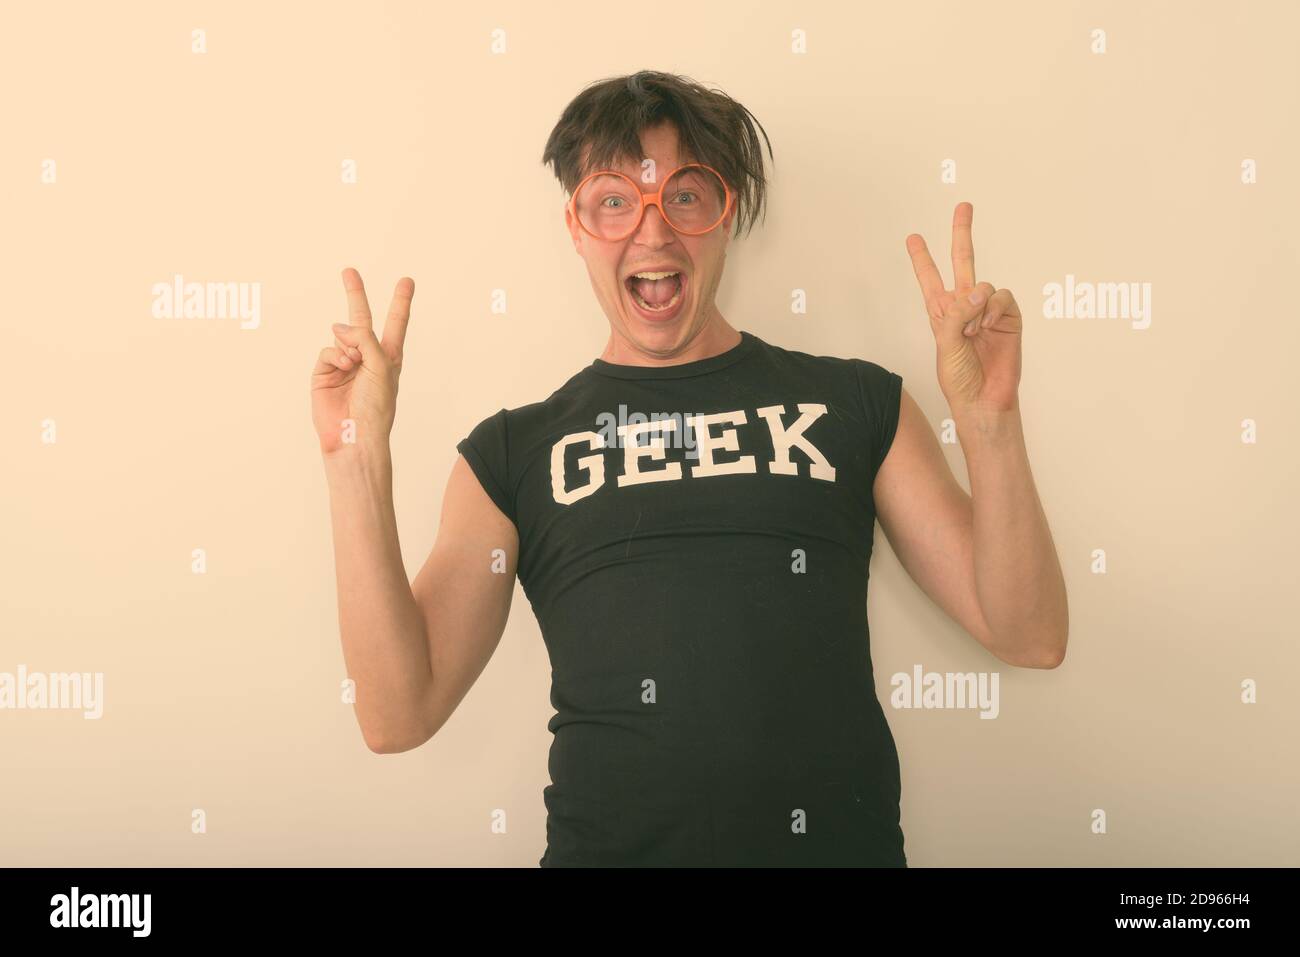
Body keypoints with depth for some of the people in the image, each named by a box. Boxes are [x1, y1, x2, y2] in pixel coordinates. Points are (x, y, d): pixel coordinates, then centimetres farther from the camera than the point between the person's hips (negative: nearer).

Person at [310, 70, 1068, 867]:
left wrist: (989, 420, -11)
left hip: (839, 841, 0)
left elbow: (1029, 638, 1)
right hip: (608, 845, 0)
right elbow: (399, 715, -2)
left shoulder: (857, 404, 5)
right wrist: (360, 459, -8)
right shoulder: (514, 451, 5)